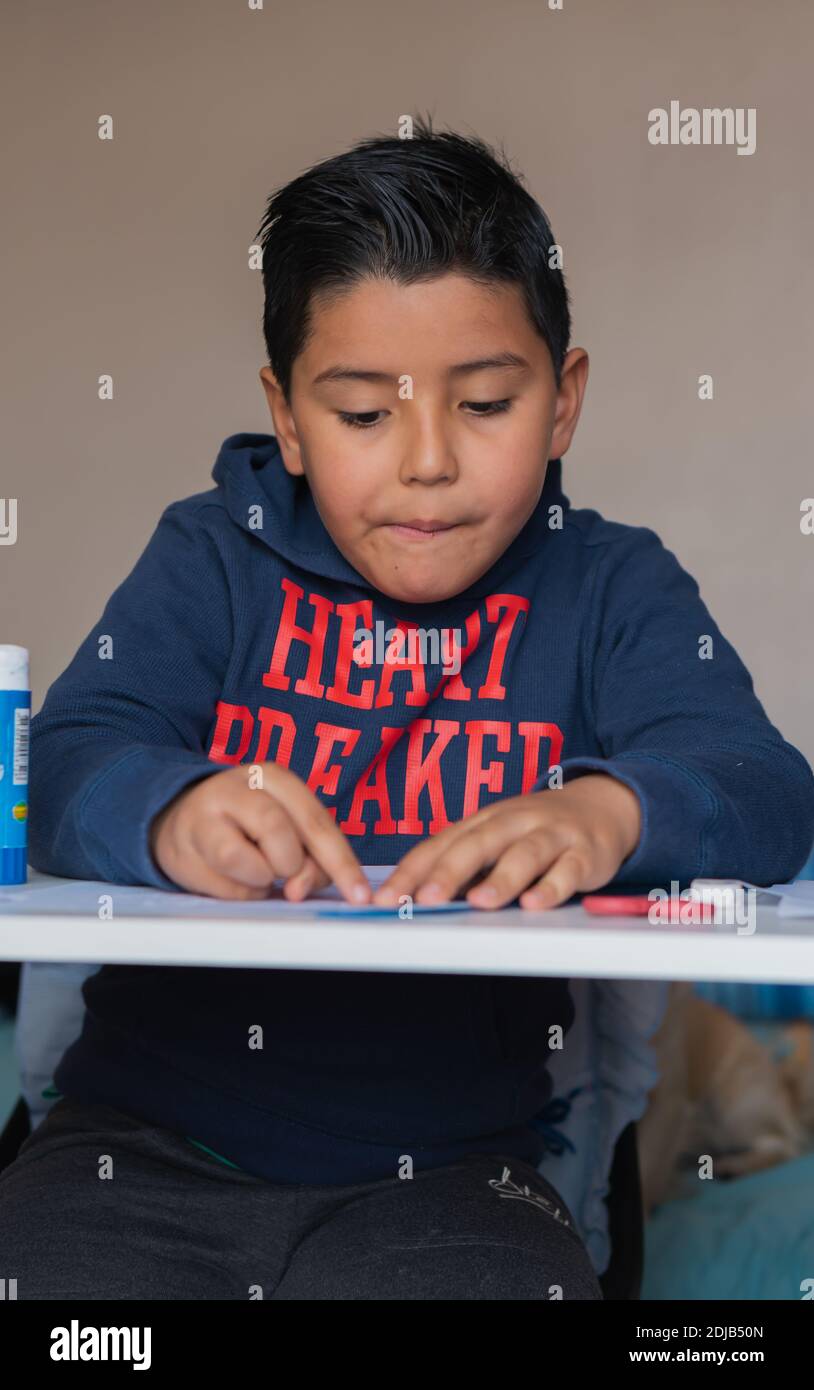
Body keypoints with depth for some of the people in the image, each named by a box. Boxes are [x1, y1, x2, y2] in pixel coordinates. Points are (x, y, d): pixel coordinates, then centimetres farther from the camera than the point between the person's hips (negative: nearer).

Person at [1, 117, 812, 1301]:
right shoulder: (211, 555, 5)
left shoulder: (611, 589, 4)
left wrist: (612, 810, -34)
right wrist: (170, 813, -34)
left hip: (447, 1168, 0)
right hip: (147, 1143, 1)